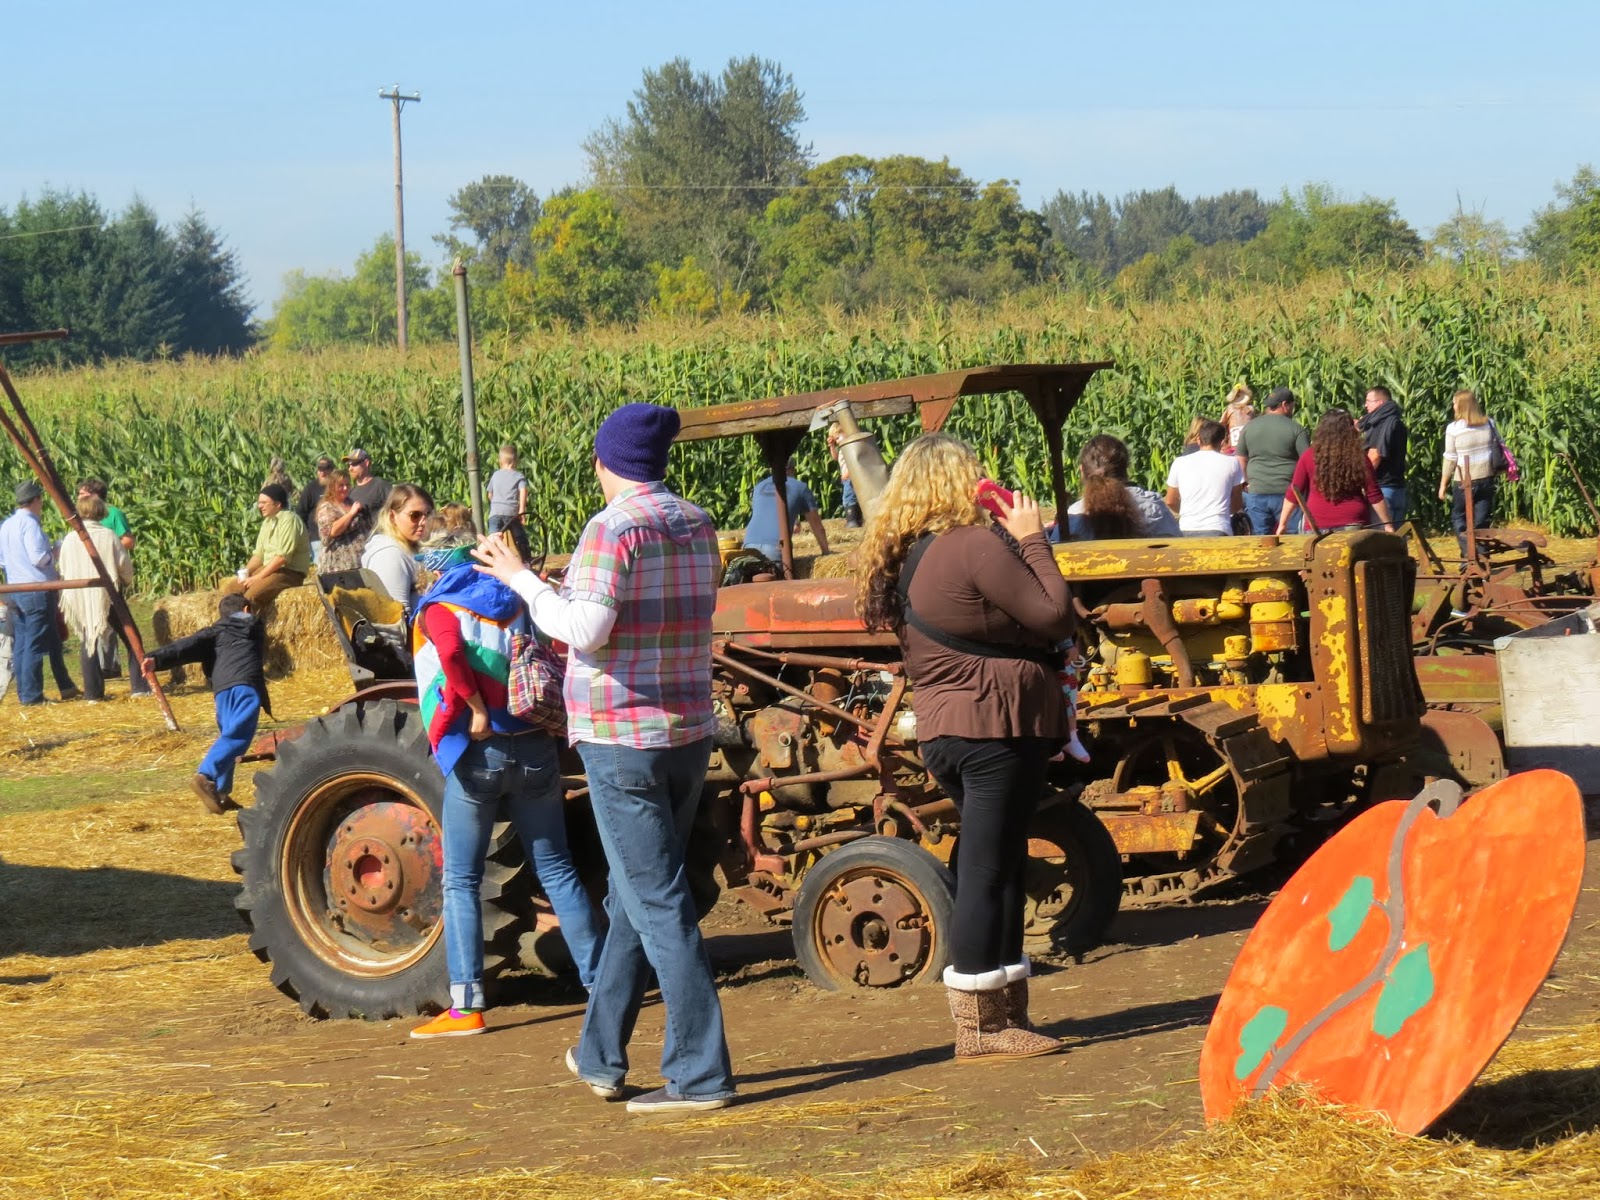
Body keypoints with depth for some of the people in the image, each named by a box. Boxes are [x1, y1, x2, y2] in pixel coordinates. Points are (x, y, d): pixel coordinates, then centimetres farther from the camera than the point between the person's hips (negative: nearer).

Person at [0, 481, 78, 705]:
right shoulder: (30, 523, -13)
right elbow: (38, 557, -19)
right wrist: (54, 559, -1)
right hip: (37, 591, -8)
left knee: (20, 643, 8)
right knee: (36, 643, -4)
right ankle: (31, 694, -4)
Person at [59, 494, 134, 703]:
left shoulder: (70, 540, -4)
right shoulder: (109, 537, -6)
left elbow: (64, 572, 3)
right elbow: (126, 568, -1)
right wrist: (125, 581, 20)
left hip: (80, 598, 1)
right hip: (107, 596, -1)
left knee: (87, 644, 8)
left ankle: (93, 693, 3)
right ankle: (141, 685, 5)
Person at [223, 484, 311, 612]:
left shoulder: (289, 520, -15)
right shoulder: (267, 521, 13)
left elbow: (282, 557, -22)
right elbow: (259, 553, 17)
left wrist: (258, 577, -19)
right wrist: (246, 571, -1)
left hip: (289, 572, -9)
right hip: (269, 569, 9)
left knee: (252, 595, -29)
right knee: (230, 589, -2)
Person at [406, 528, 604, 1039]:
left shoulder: (438, 609, -1)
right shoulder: (515, 603, 12)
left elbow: (450, 651, -21)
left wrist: (477, 712, -14)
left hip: (475, 753, -4)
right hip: (534, 748, 4)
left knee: (461, 881, 3)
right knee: (555, 868, 13)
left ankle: (466, 1006, -3)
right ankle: (600, 979, 15)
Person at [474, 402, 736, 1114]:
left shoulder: (614, 528, -15)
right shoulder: (697, 527, 9)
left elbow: (585, 630, -24)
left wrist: (521, 578, -10)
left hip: (621, 741, -8)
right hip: (688, 734, 8)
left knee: (658, 906, -6)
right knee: (635, 898, 18)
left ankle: (700, 1075, -7)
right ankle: (600, 1057, 27)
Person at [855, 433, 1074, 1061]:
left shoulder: (900, 558, 11)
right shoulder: (973, 545, -16)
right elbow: (1055, 617, -15)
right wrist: (1032, 540, -5)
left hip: (944, 732, 9)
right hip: (997, 726, -9)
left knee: (995, 868, 16)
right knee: (989, 869, -5)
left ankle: (1003, 1012, 20)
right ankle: (980, 1025, -2)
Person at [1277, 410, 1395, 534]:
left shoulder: (1309, 457, -2)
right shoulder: (1359, 458, -2)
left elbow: (1293, 494, 2)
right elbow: (1374, 496, 1)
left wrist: (1282, 524, 11)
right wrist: (1388, 525, 10)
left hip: (1317, 524, 0)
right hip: (1352, 524, 0)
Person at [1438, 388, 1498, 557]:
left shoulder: (1454, 428, -11)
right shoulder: (1488, 424, 1)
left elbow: (1450, 459, -8)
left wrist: (1443, 484, 0)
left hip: (1464, 481, -4)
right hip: (1486, 478, 4)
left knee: (1458, 518, 12)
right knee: (1481, 522, 9)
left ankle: (1468, 554, -1)